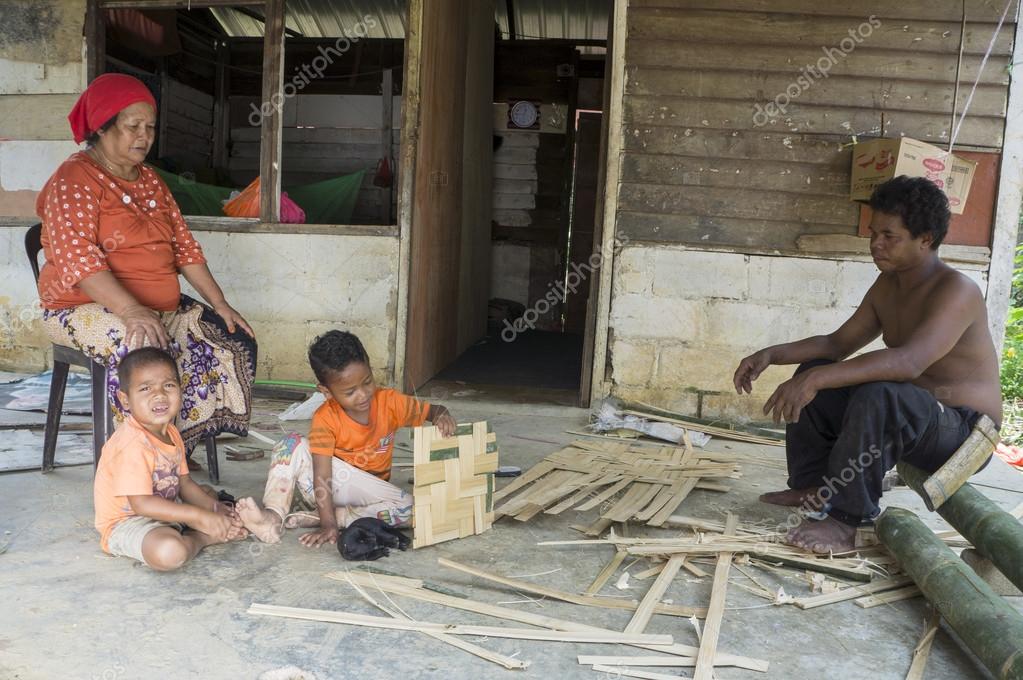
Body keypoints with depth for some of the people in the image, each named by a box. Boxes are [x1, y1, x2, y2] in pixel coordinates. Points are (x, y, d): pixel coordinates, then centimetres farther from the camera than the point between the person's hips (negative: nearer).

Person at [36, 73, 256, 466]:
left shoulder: (149, 180, 16)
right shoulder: (74, 180, -8)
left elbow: (185, 247, 12)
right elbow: (78, 260, -22)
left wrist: (220, 305, 1)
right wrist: (130, 311, -35)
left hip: (162, 307, 8)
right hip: (86, 307, -7)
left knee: (235, 340, -9)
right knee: (144, 351, -37)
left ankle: (181, 446, -5)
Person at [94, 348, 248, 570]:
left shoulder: (171, 433, 2)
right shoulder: (132, 444, -27)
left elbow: (184, 483, 9)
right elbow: (141, 504, -31)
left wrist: (214, 508, -8)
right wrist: (198, 516, -31)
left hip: (164, 509, 9)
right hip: (127, 522, -9)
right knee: (169, 552, -36)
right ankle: (202, 538, -6)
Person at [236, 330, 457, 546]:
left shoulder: (389, 402, -12)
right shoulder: (325, 418, -19)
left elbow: (432, 410, -2)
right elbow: (322, 474, -25)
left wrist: (442, 416, -29)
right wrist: (328, 524, -35)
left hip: (367, 492, 2)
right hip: (328, 488, -2)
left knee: (407, 508, -30)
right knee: (292, 444, -24)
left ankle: (312, 518, -26)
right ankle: (274, 516, -35)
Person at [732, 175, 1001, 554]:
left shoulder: (956, 291, -23)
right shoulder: (887, 285, 4)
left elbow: (908, 362, -39)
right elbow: (839, 343, 10)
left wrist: (817, 378, -46)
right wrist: (772, 355, -6)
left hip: (963, 432, -9)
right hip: (908, 418, 9)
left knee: (879, 394, -37)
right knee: (814, 370, 3)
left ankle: (845, 522, -26)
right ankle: (813, 488, 5)